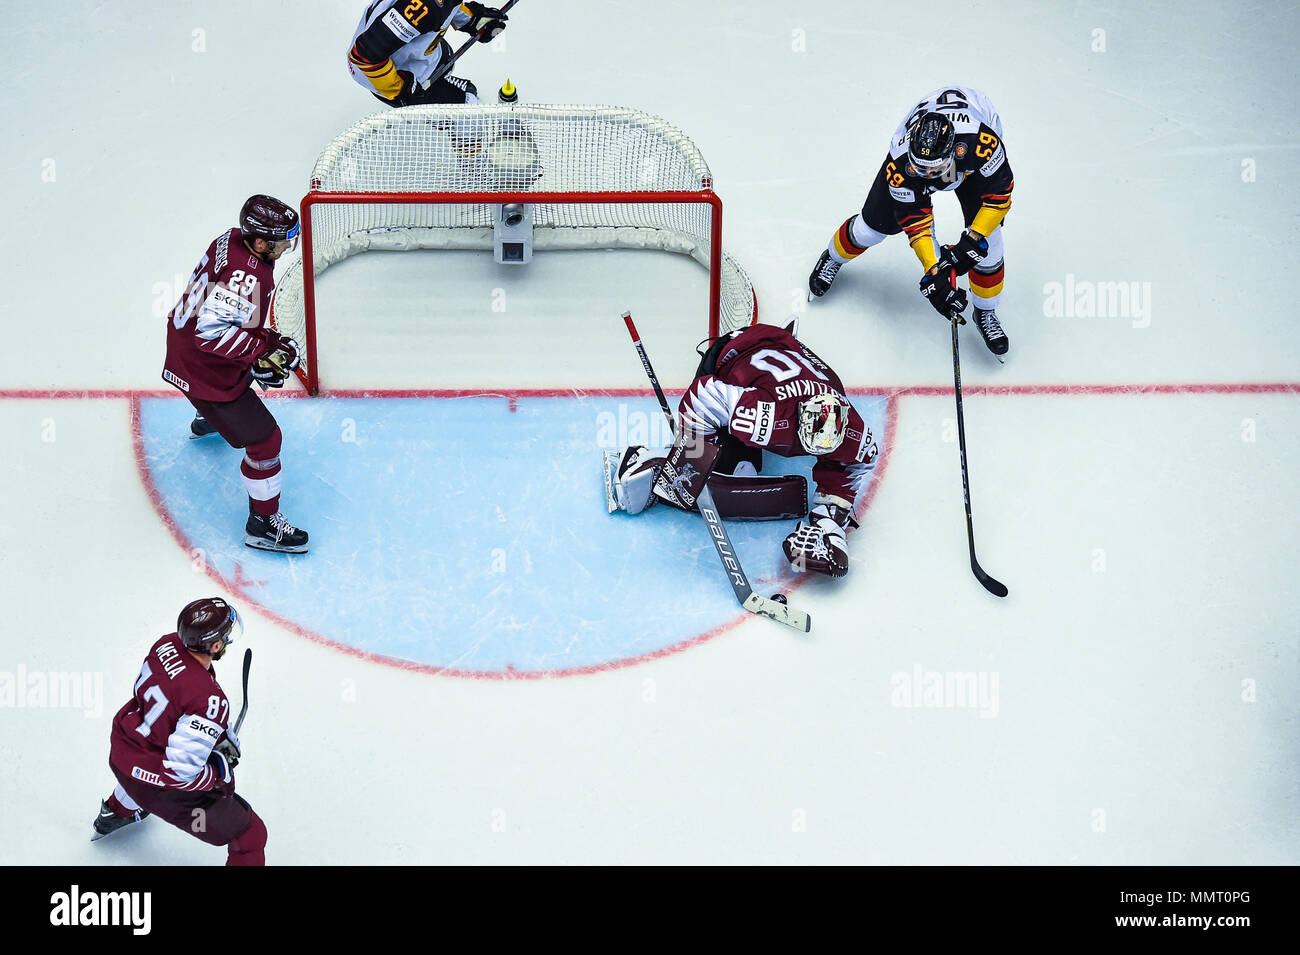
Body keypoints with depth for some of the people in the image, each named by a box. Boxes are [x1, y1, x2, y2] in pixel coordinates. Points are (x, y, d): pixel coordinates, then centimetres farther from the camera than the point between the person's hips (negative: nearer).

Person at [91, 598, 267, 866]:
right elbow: (182, 768, -34)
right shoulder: (210, 700, -35)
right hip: (160, 785, -8)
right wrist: (221, 776, -15)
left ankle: (114, 814, 76)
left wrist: (222, 737, 5)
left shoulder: (167, 644, -12)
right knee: (250, 835, 1)